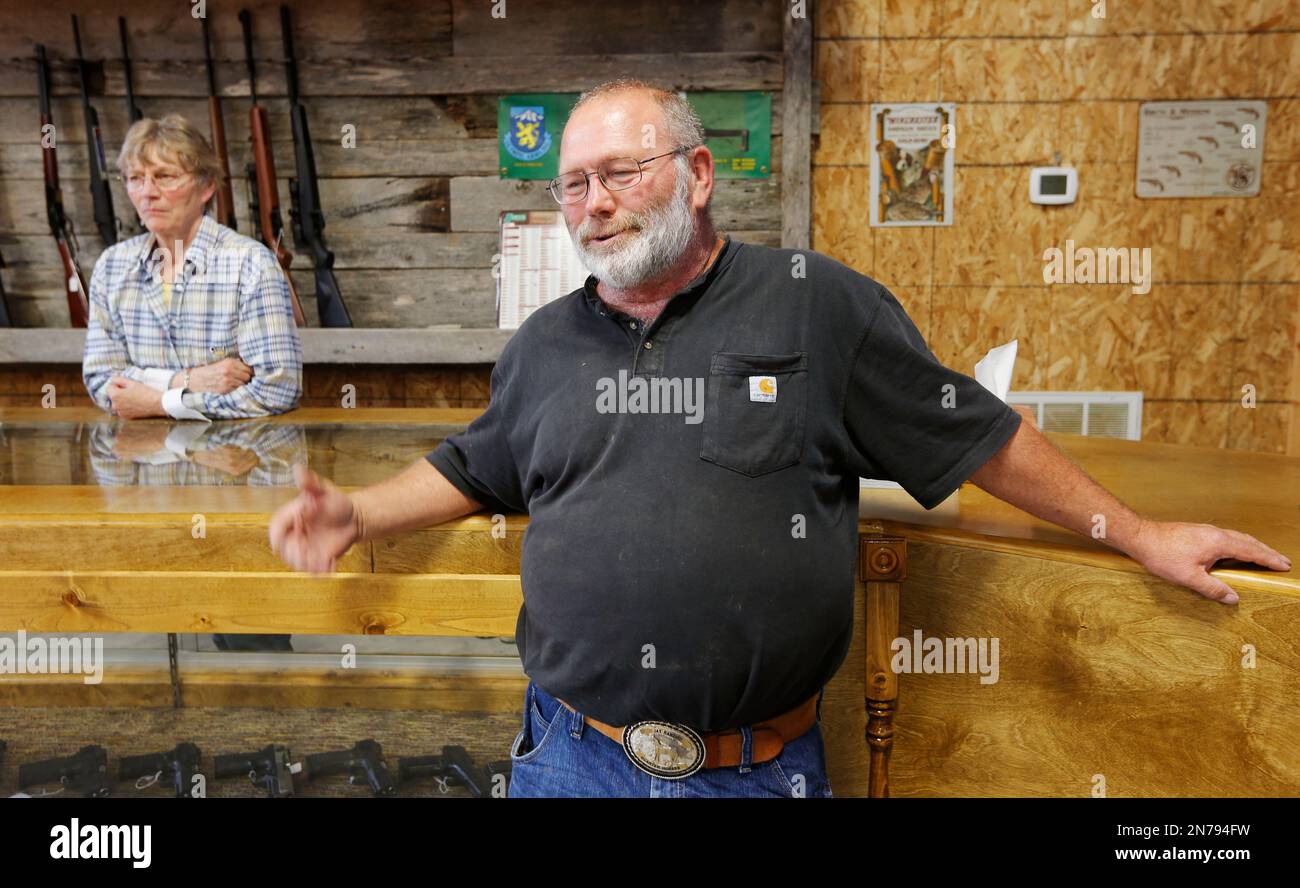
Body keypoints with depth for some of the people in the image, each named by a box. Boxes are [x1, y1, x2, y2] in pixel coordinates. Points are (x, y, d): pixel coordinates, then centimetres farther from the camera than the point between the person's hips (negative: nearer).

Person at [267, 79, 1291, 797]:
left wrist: (1136, 533, 4)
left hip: (763, 765, -2)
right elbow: (475, 469, 19)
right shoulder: (545, 343, 7)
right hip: (573, 755, 3)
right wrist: (359, 511, 5)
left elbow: (974, 434, 1)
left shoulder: (820, 305, -5)